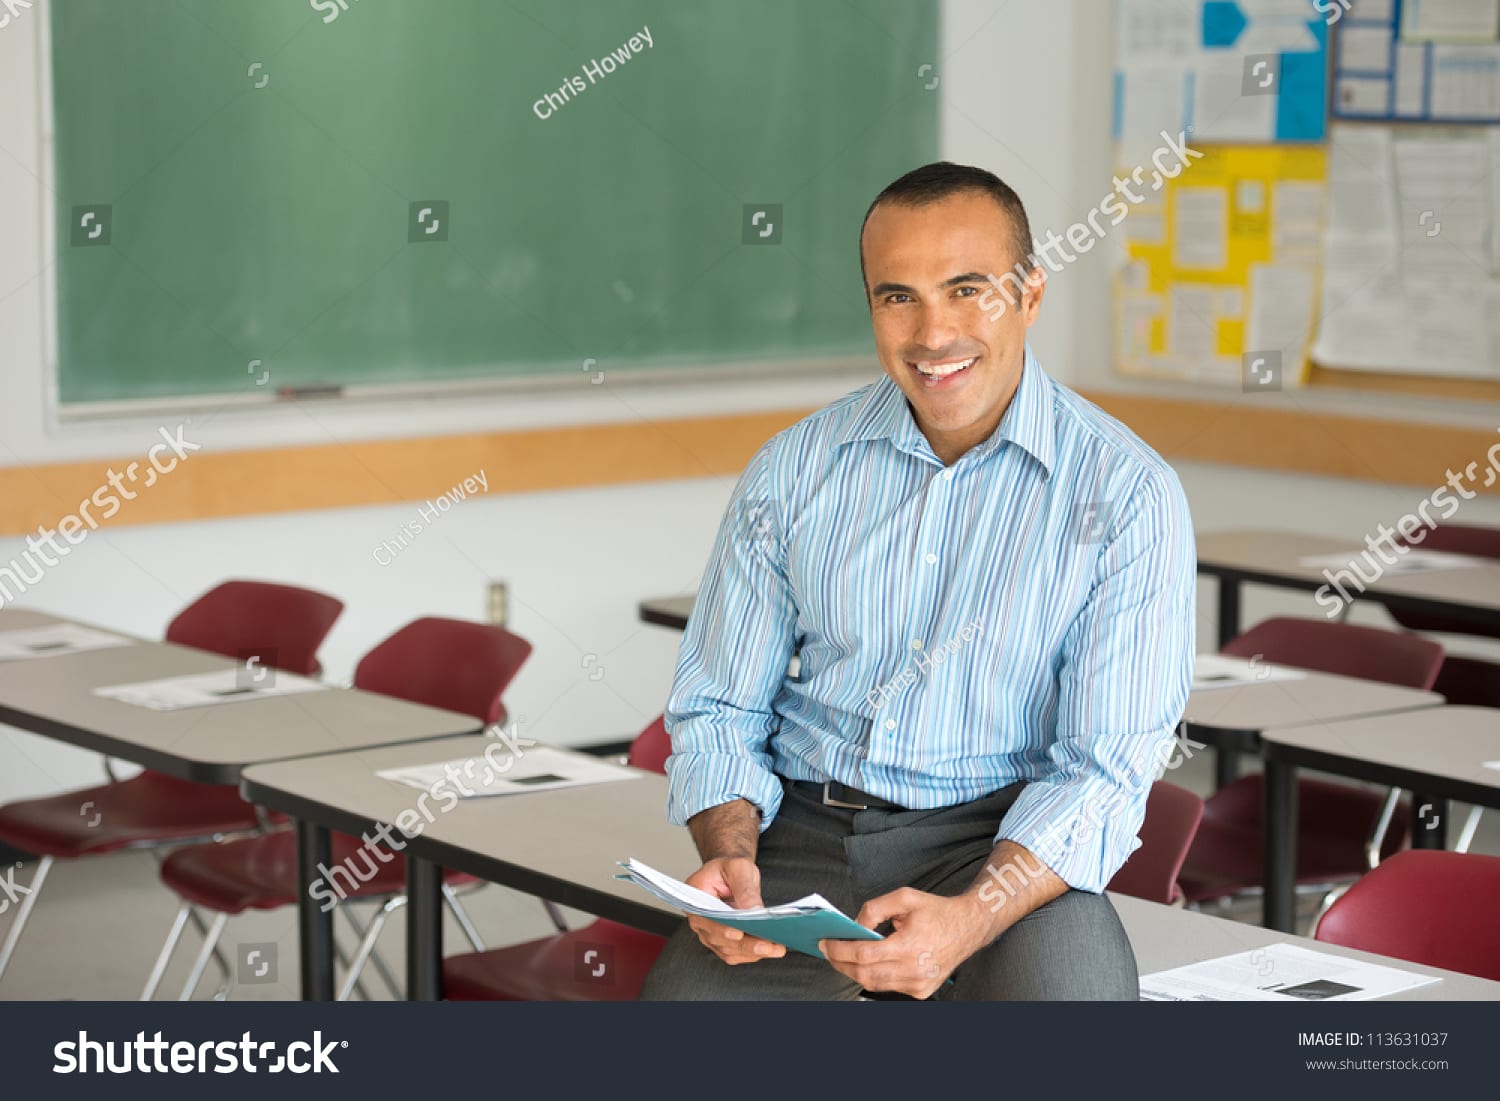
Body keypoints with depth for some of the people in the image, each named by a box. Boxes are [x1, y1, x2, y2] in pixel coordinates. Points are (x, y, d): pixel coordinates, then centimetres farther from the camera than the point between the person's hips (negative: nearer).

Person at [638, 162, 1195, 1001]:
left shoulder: (1127, 494, -4)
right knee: (683, 989, -27)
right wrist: (730, 855, -11)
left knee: (1068, 986, -34)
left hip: (1004, 844, -2)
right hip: (805, 829, 2)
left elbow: (1103, 771, -8)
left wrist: (967, 920, -25)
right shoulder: (794, 470, 5)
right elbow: (718, 706, 11)